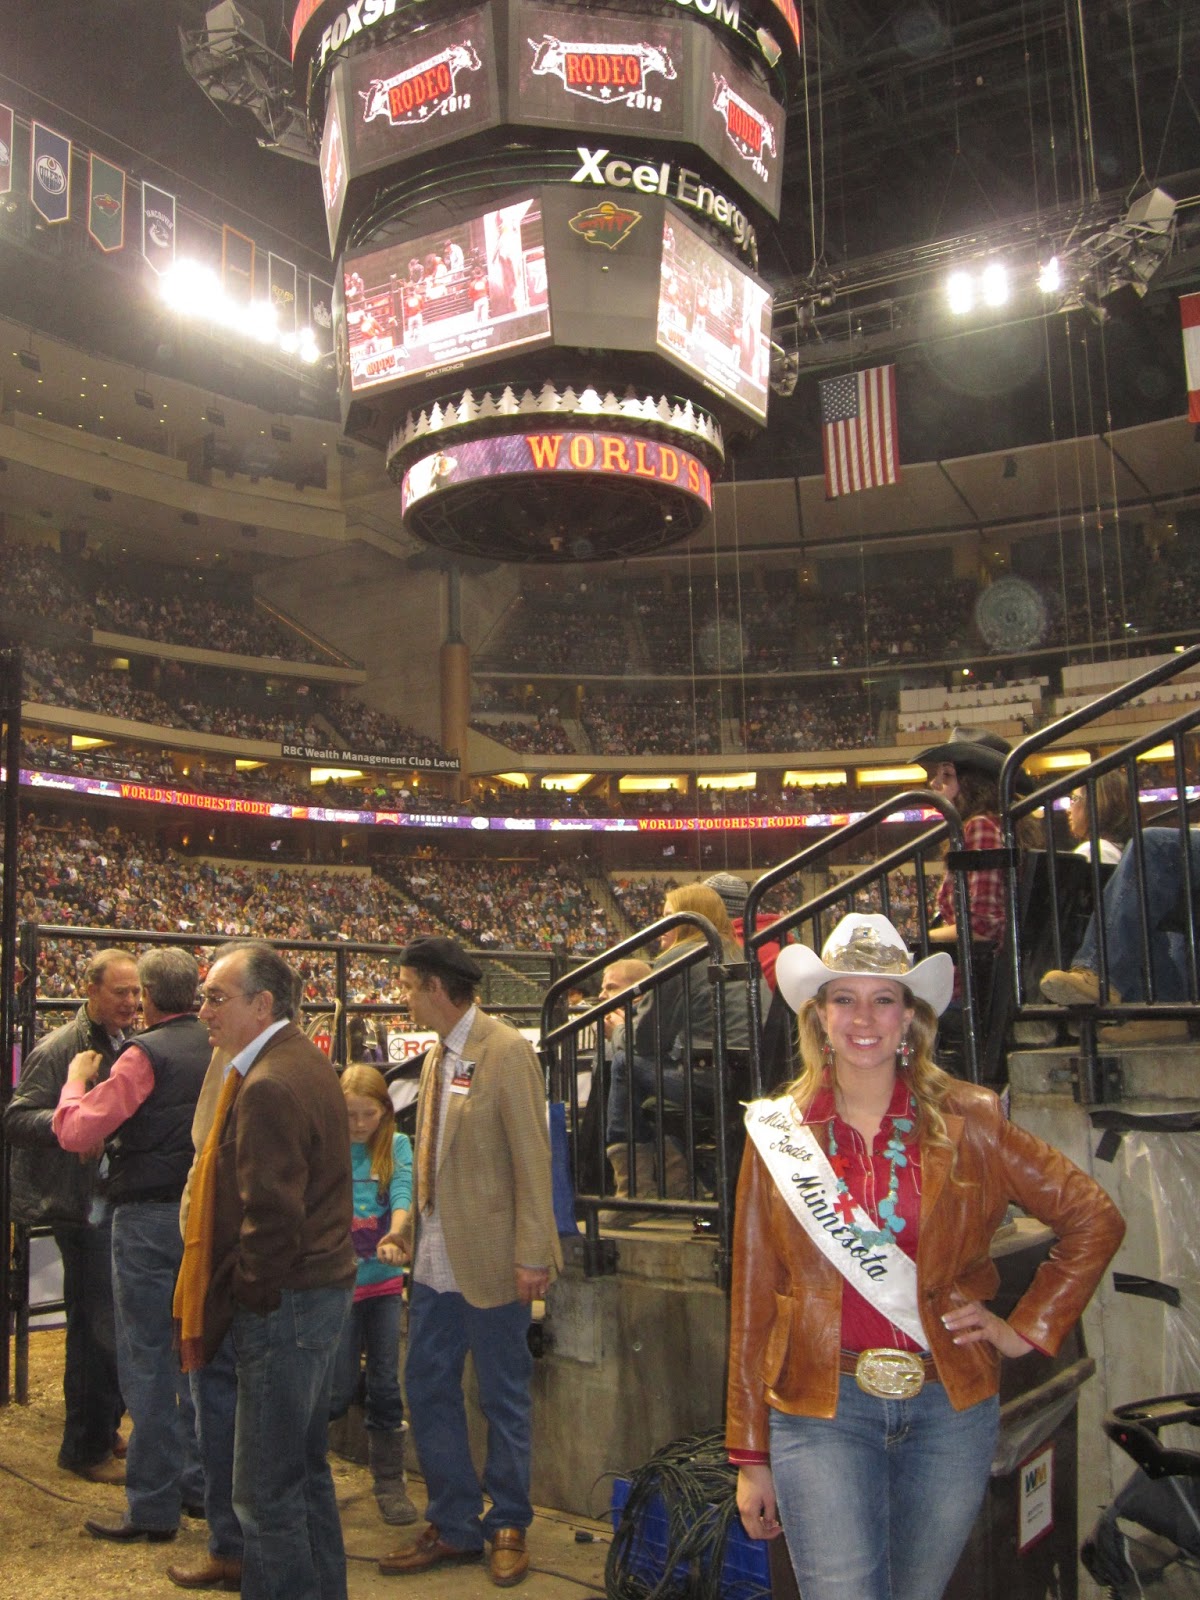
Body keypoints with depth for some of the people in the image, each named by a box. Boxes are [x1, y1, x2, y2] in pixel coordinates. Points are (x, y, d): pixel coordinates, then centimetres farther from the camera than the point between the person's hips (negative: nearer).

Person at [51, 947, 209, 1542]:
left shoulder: (146, 1055, -16)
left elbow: (75, 1132, -16)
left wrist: (76, 1080, 2)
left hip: (149, 1218, -6)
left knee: (146, 1361, 3)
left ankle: (153, 1507, 9)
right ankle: (200, 1485, 26)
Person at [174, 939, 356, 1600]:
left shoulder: (268, 1087, -22)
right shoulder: (305, 1061, 10)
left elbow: (272, 1218, -25)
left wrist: (241, 1298, -10)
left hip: (284, 1304, -10)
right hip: (322, 1288, 10)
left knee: (266, 1494, 1)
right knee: (305, 1470, 22)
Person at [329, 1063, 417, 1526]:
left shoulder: (396, 1146, 3)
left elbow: (403, 1194, -11)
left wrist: (395, 1235, -31)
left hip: (384, 1279, 1)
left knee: (385, 1384, 5)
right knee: (339, 1389, 1)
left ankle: (389, 1481, 20)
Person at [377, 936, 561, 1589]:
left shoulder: (506, 1051, -15)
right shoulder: (438, 1054, 9)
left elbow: (531, 1158, -16)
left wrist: (531, 1255, -18)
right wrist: (409, 1229, 12)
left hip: (488, 1259, -8)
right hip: (435, 1259, 8)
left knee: (503, 1399, 9)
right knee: (428, 1389, 14)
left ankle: (508, 1528, 27)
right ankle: (453, 1525, 30)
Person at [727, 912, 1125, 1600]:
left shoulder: (967, 1120, -2)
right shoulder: (779, 1130, -1)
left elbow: (1094, 1219, 6)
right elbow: (753, 1296, 1)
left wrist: (1030, 1327, 2)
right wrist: (752, 1456, 3)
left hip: (951, 1408, 1)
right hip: (822, 1411, -1)